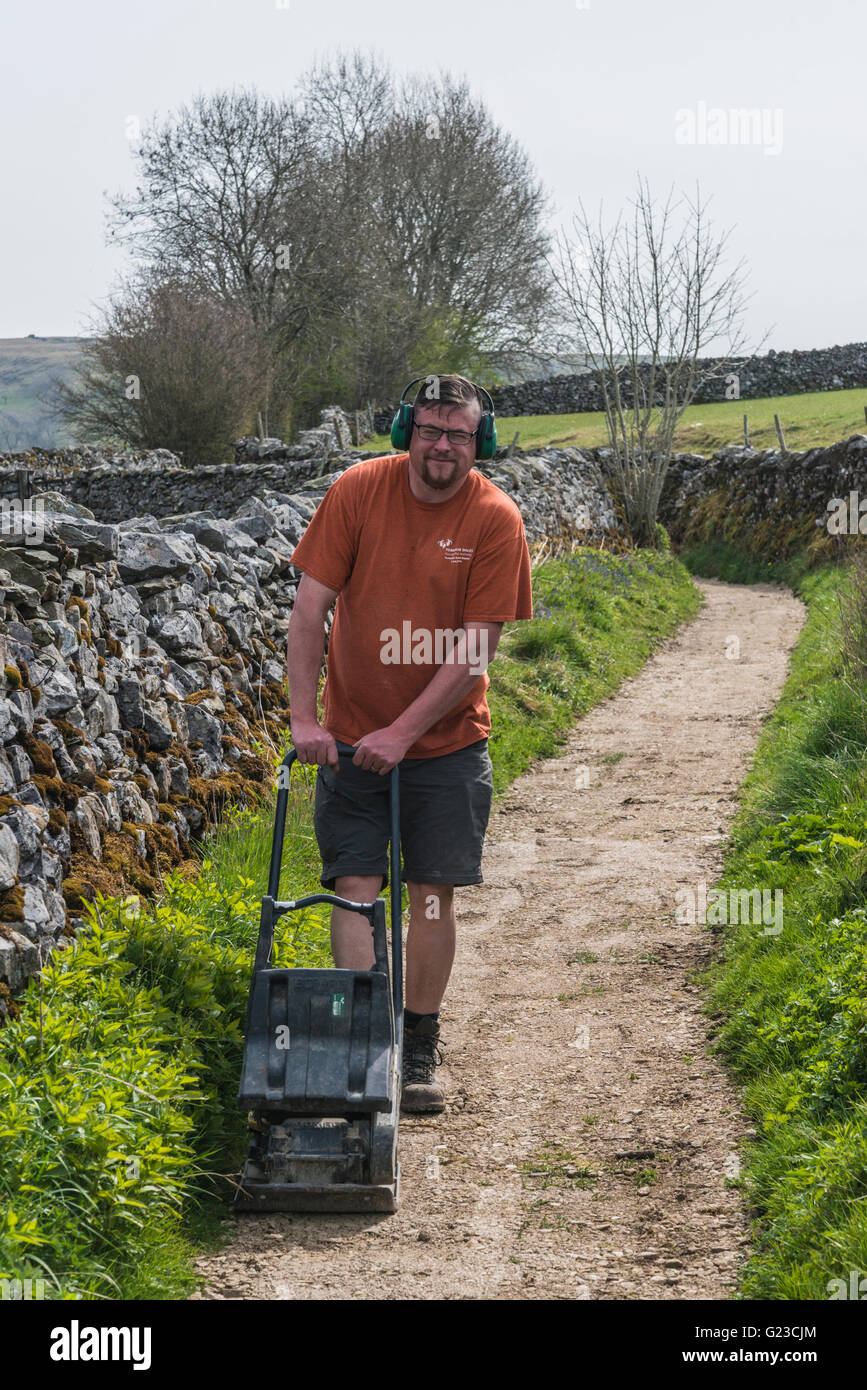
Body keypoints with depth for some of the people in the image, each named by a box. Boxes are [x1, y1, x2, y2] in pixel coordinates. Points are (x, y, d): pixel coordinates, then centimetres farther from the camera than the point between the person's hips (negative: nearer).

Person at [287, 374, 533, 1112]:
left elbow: (477, 647, -13)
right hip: (352, 737, 0)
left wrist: (405, 731, -19)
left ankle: (419, 1051, 16)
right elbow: (310, 608, -7)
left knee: (433, 894, 4)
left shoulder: (496, 519, -11)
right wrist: (304, 717, -15)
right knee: (355, 887, -5)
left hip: (447, 744, 0)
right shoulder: (358, 491, -8)